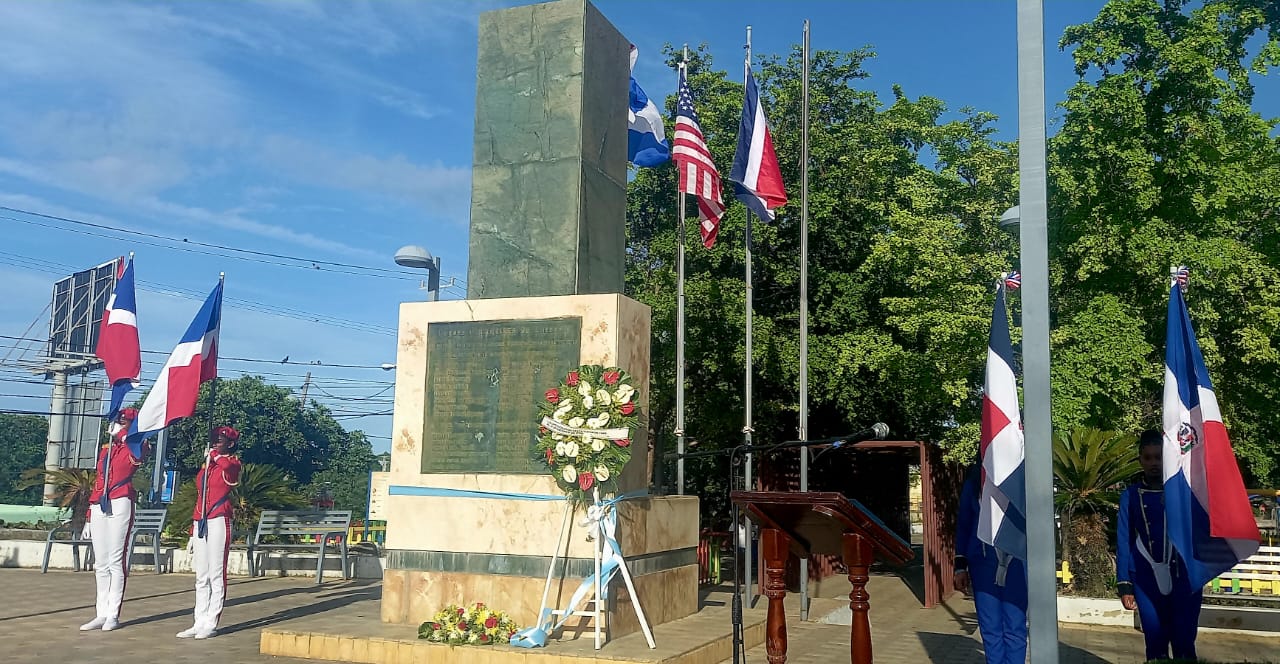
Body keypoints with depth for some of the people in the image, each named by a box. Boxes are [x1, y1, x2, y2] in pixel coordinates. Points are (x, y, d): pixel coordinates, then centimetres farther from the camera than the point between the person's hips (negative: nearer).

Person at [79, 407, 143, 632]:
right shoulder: (105, 449, 21)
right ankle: (102, 613, 10)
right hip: (99, 507, 7)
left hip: (120, 505, -7)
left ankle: (113, 615, -3)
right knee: (100, 563, 7)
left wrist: (119, 434, -9)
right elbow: (98, 480, 21)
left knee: (115, 560, -6)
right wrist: (89, 515, 19)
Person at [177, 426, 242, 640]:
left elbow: (227, 465, -31)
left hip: (218, 522, -8)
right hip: (200, 523, 8)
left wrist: (214, 455, -10)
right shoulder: (206, 464, 19)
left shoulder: (232, 463, -2)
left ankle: (211, 624, -1)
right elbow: (199, 496, 20)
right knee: (201, 577, 9)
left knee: (216, 575, -4)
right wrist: (193, 531, 17)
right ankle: (199, 623, 12)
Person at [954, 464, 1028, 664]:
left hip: (1016, 562, -2)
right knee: (990, 630, 5)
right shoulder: (975, 477, 5)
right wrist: (960, 566, 7)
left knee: (1014, 629, -1)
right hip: (983, 562, 2)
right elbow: (963, 524, 10)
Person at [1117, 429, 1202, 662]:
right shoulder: (1131, 496, 5)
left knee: (1184, 645, -1)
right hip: (1146, 582, 1)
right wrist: (1124, 584, 0)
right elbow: (1124, 542, 5)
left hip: (1184, 579, -1)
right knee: (1155, 645, 6)